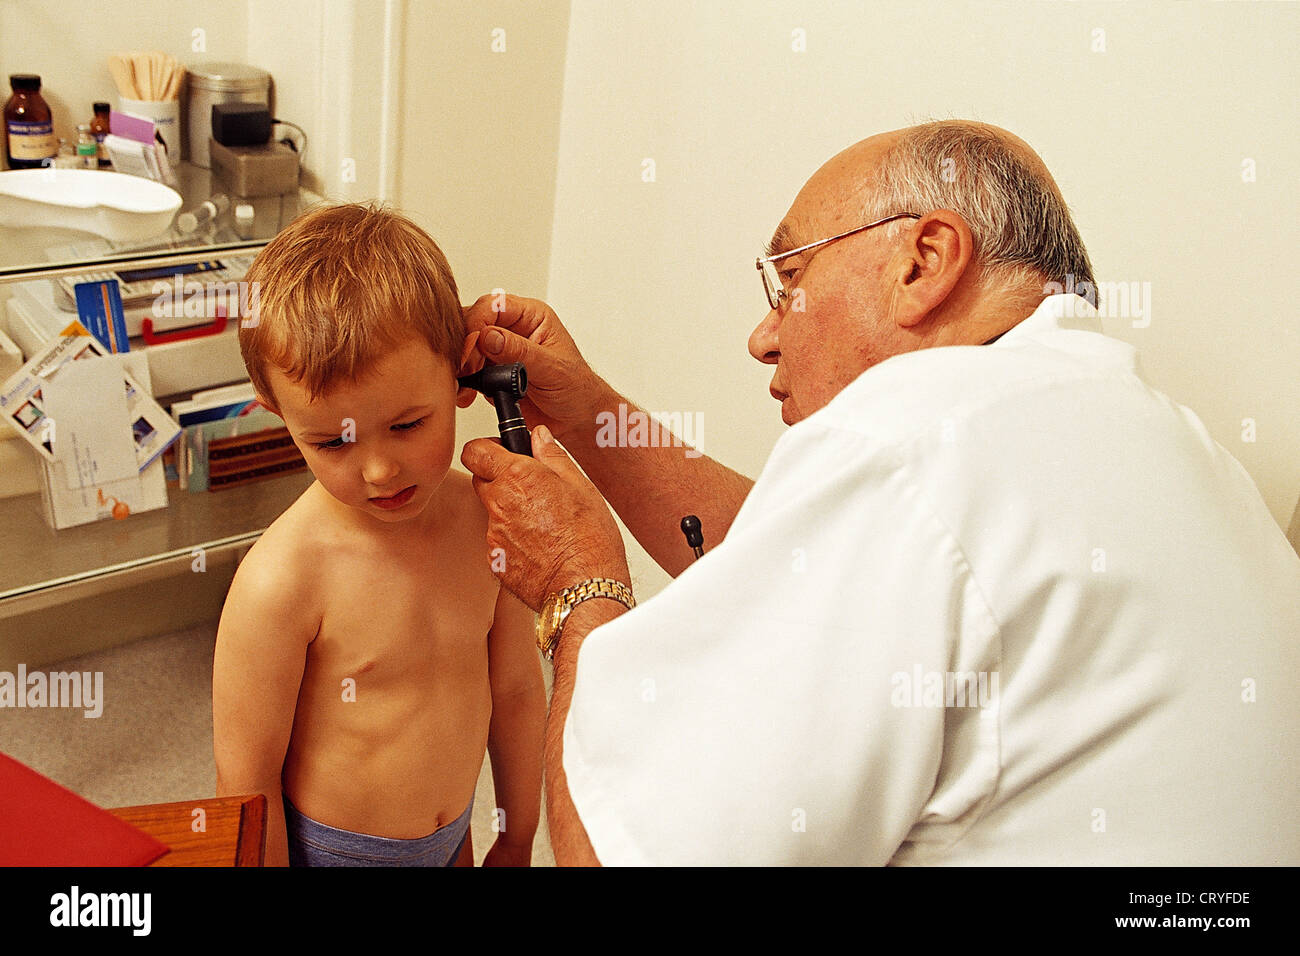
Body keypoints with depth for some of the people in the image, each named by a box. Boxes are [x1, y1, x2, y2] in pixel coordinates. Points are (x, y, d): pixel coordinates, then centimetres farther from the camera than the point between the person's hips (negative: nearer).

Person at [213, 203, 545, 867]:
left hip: (452, 838, 4)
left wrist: (517, 840, 7)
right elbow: (245, 784, -19)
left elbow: (515, 692, -1)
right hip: (326, 851, -4)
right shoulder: (280, 581, -28)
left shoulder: (488, 520, -13)